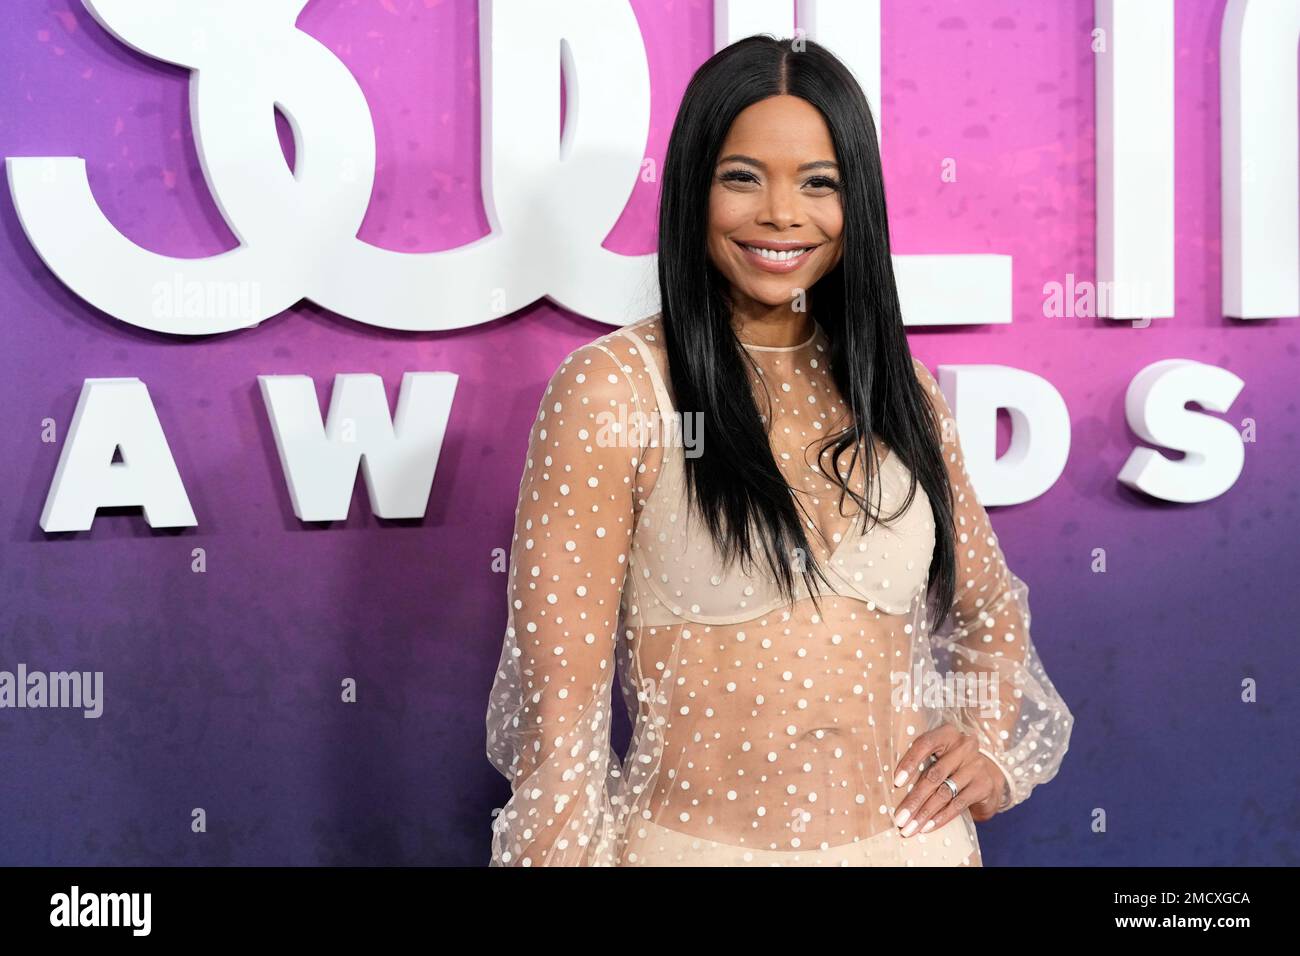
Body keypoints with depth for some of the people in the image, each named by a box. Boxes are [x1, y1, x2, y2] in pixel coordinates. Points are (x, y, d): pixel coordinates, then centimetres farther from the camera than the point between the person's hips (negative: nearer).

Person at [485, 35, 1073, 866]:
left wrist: (990, 748, 0)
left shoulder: (898, 386, 2)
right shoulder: (611, 387, -12)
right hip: (698, 842, -4)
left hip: (913, 838, 4)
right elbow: (559, 691, -13)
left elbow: (990, 611, 15)